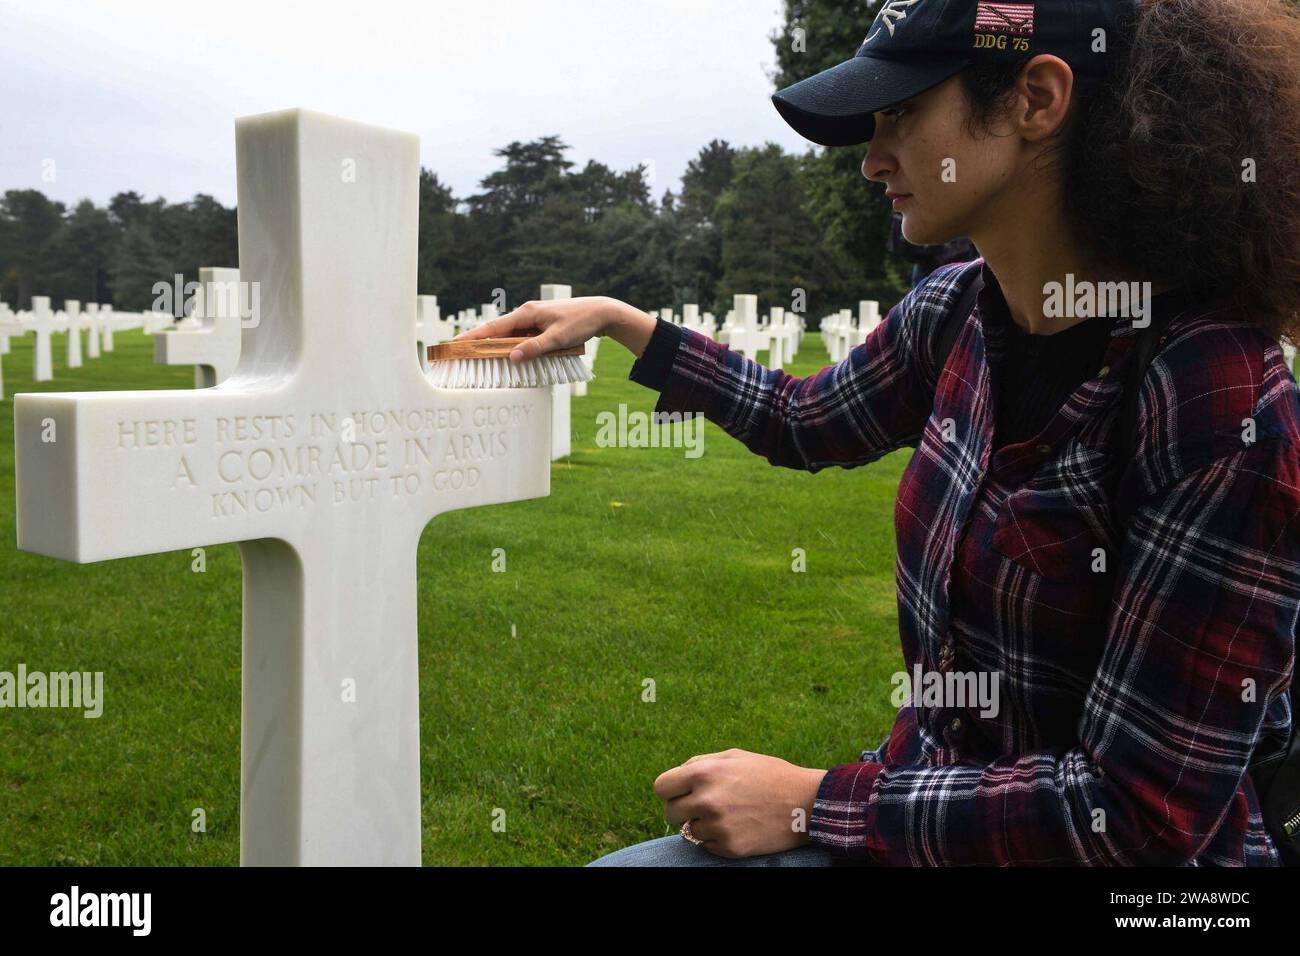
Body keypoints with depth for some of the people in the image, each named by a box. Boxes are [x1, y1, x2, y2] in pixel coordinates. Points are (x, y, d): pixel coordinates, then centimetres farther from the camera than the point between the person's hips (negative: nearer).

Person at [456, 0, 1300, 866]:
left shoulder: (1226, 405, -26)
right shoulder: (953, 314, -4)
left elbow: (1145, 815, -24)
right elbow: (807, 422, 16)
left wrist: (812, 804, -20)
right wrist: (617, 319, 14)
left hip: (1083, 841, -6)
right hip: (936, 795, 6)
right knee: (619, 860, 2)